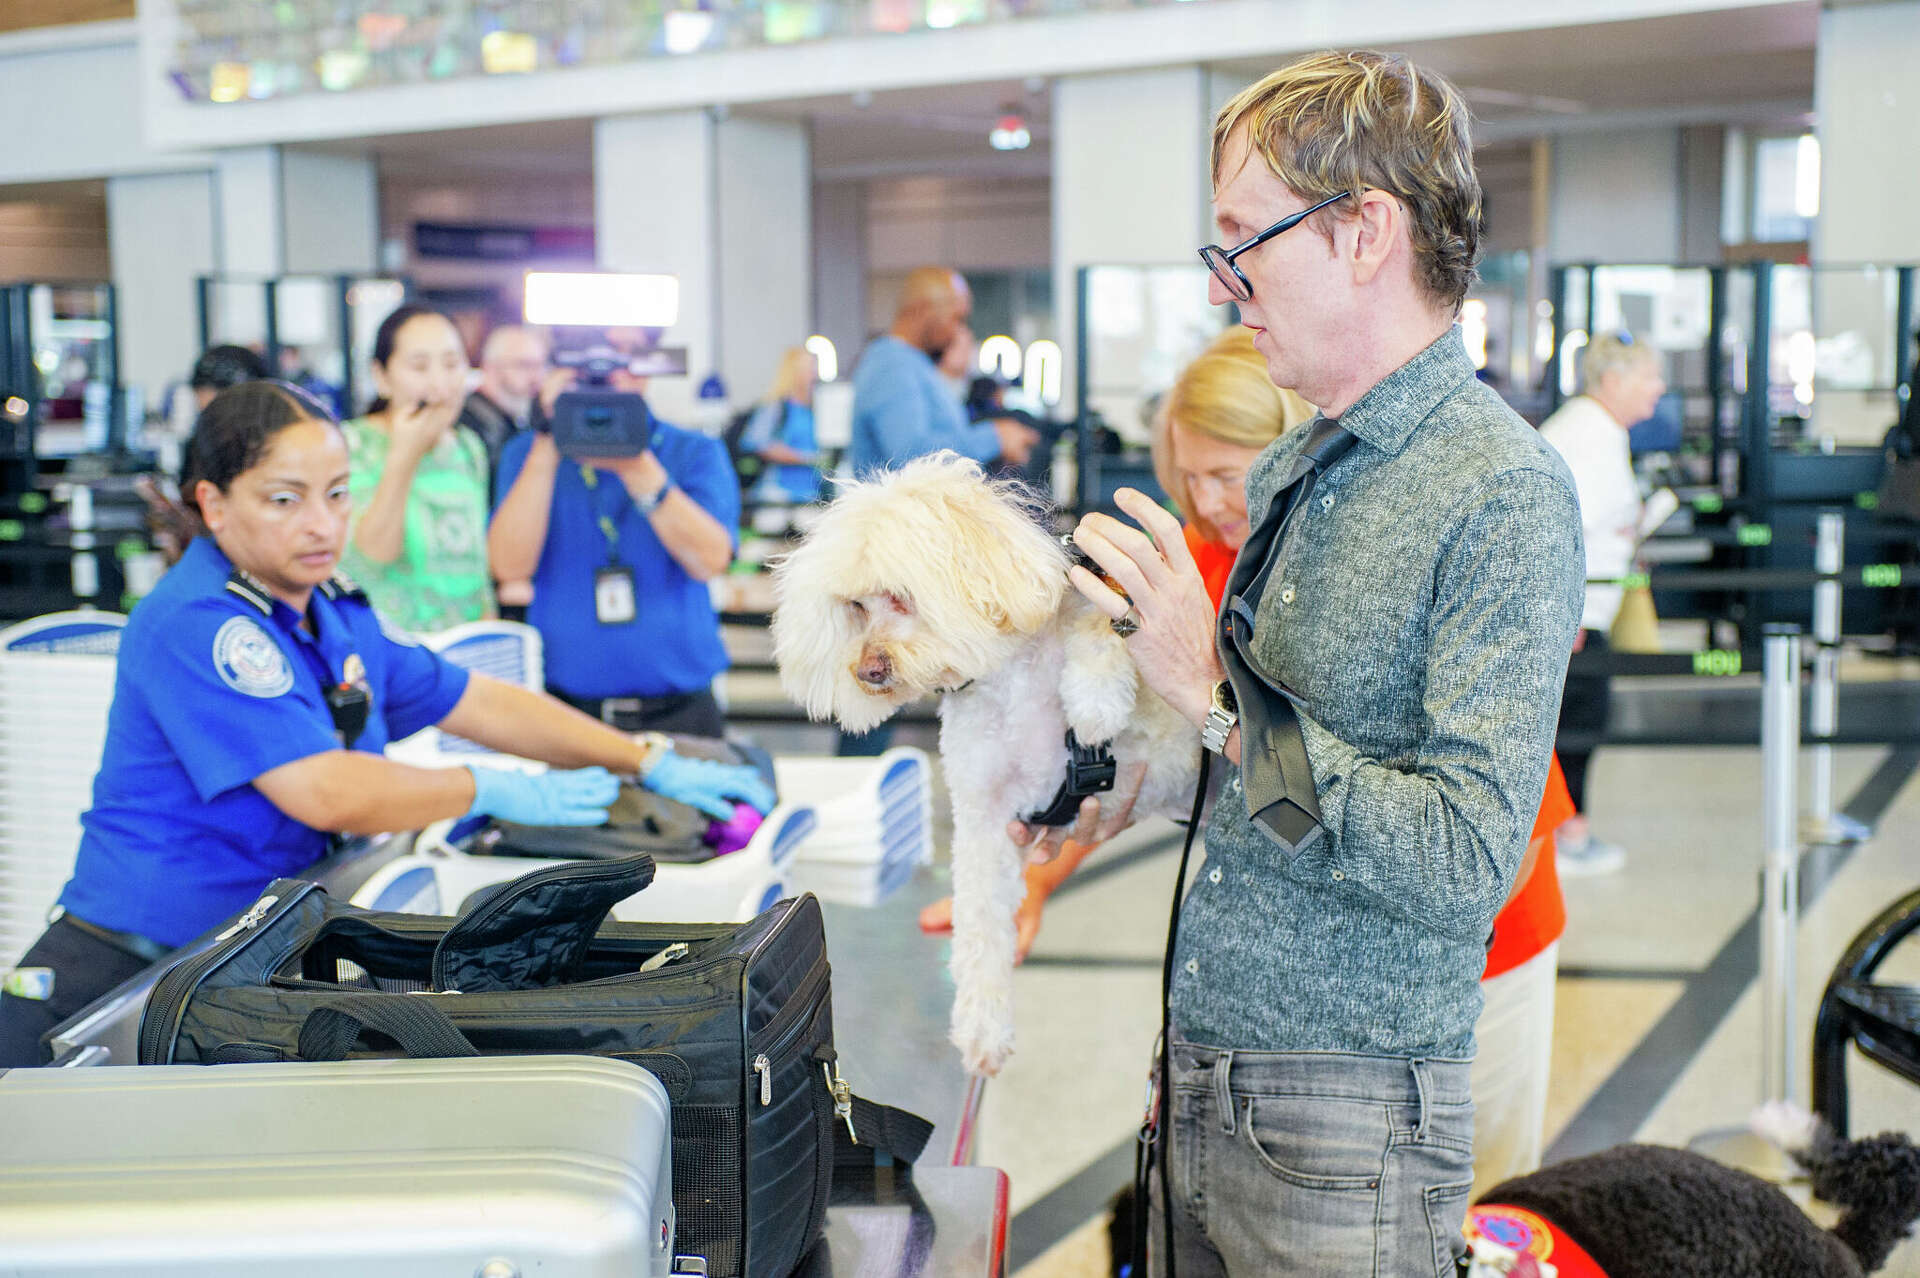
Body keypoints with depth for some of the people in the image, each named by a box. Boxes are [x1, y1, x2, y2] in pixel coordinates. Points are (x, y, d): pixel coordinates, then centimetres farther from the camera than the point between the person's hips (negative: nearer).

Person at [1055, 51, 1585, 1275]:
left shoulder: (1505, 495, -17)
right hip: (1199, 1082, 7)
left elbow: (1463, 864, -24)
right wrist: (1118, 793, 7)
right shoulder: (1291, 474, 8)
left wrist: (1215, 695, -22)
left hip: (1349, 1125, -7)